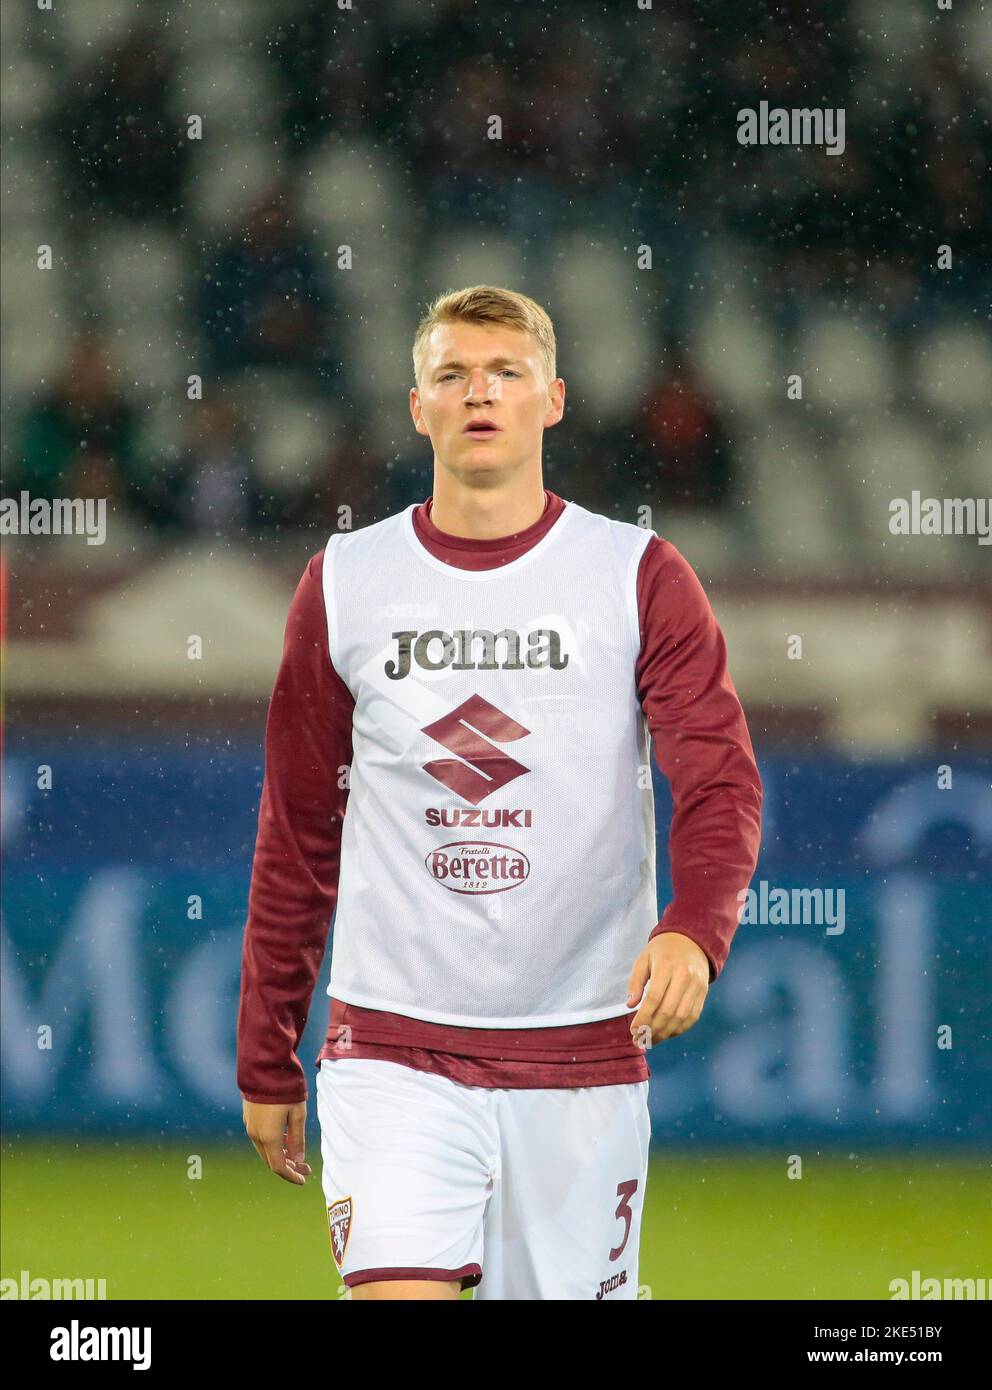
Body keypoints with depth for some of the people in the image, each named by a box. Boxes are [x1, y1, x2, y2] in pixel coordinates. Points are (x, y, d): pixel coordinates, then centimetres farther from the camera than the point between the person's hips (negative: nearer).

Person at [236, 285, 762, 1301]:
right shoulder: (344, 586, 6)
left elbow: (720, 781, -8)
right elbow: (297, 833, 12)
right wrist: (266, 1059, 11)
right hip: (391, 1052, 0)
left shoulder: (640, 579, 1)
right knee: (398, 1296, -17)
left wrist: (692, 929, -30)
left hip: (582, 1058, 0)